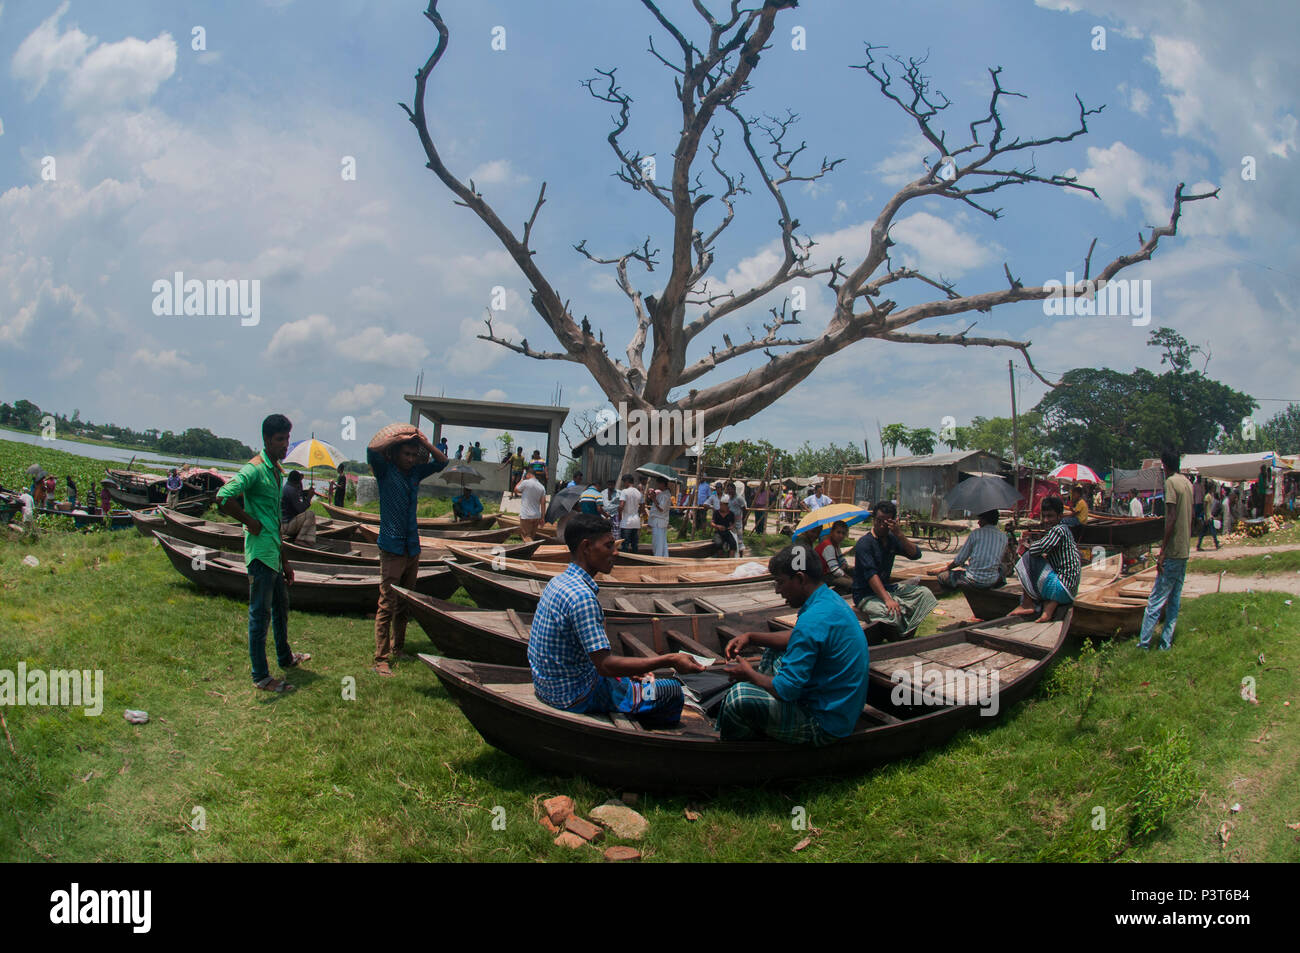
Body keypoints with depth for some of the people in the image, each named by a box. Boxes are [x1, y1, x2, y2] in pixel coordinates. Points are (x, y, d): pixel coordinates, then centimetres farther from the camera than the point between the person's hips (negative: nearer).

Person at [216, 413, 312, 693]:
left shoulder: (278, 471, 14)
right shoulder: (254, 469, -15)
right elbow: (223, 497, -31)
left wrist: (285, 562, 20)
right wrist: (251, 522, -18)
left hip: (274, 552, 9)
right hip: (260, 552, -9)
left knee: (281, 606, 23)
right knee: (260, 613, -1)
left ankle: (285, 657, 42)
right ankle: (260, 677, 8)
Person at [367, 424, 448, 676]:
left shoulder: (415, 473, 11)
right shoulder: (385, 471, -4)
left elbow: (442, 462, 17)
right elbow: (372, 449, -21)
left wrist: (425, 443, 3)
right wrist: (400, 437, -12)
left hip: (412, 548, 6)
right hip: (392, 549, -6)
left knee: (404, 604, 13)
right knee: (387, 605, -7)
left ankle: (398, 650, 24)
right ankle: (380, 659, -5)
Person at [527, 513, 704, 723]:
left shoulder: (558, 582, 3)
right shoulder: (582, 596, -27)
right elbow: (604, 665, -29)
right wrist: (668, 660, -28)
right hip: (575, 698, -10)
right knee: (672, 690, -1)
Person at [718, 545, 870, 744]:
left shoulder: (813, 621, -28)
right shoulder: (830, 598, 4)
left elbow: (786, 690, -24)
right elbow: (796, 639, 22)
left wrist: (749, 674, -7)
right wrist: (751, 637, 12)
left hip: (825, 726, -11)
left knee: (739, 695, -24)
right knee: (772, 652, 26)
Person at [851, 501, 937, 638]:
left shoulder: (892, 539, 8)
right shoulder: (864, 543, -15)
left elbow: (916, 554, -2)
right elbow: (871, 574, -25)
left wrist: (900, 535, -17)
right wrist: (887, 599, -36)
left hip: (887, 588, 8)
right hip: (866, 595, -8)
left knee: (924, 593, -5)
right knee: (893, 612, -35)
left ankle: (907, 634, -12)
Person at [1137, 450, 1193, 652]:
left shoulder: (1171, 482, -12)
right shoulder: (1187, 483, 12)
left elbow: (1172, 518, -19)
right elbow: (1189, 517, 17)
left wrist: (1163, 551, -18)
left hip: (1172, 552, -8)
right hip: (1185, 551, 8)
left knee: (1156, 600, -7)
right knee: (1174, 599, 11)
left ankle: (1144, 644, -6)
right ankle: (1167, 642, 14)